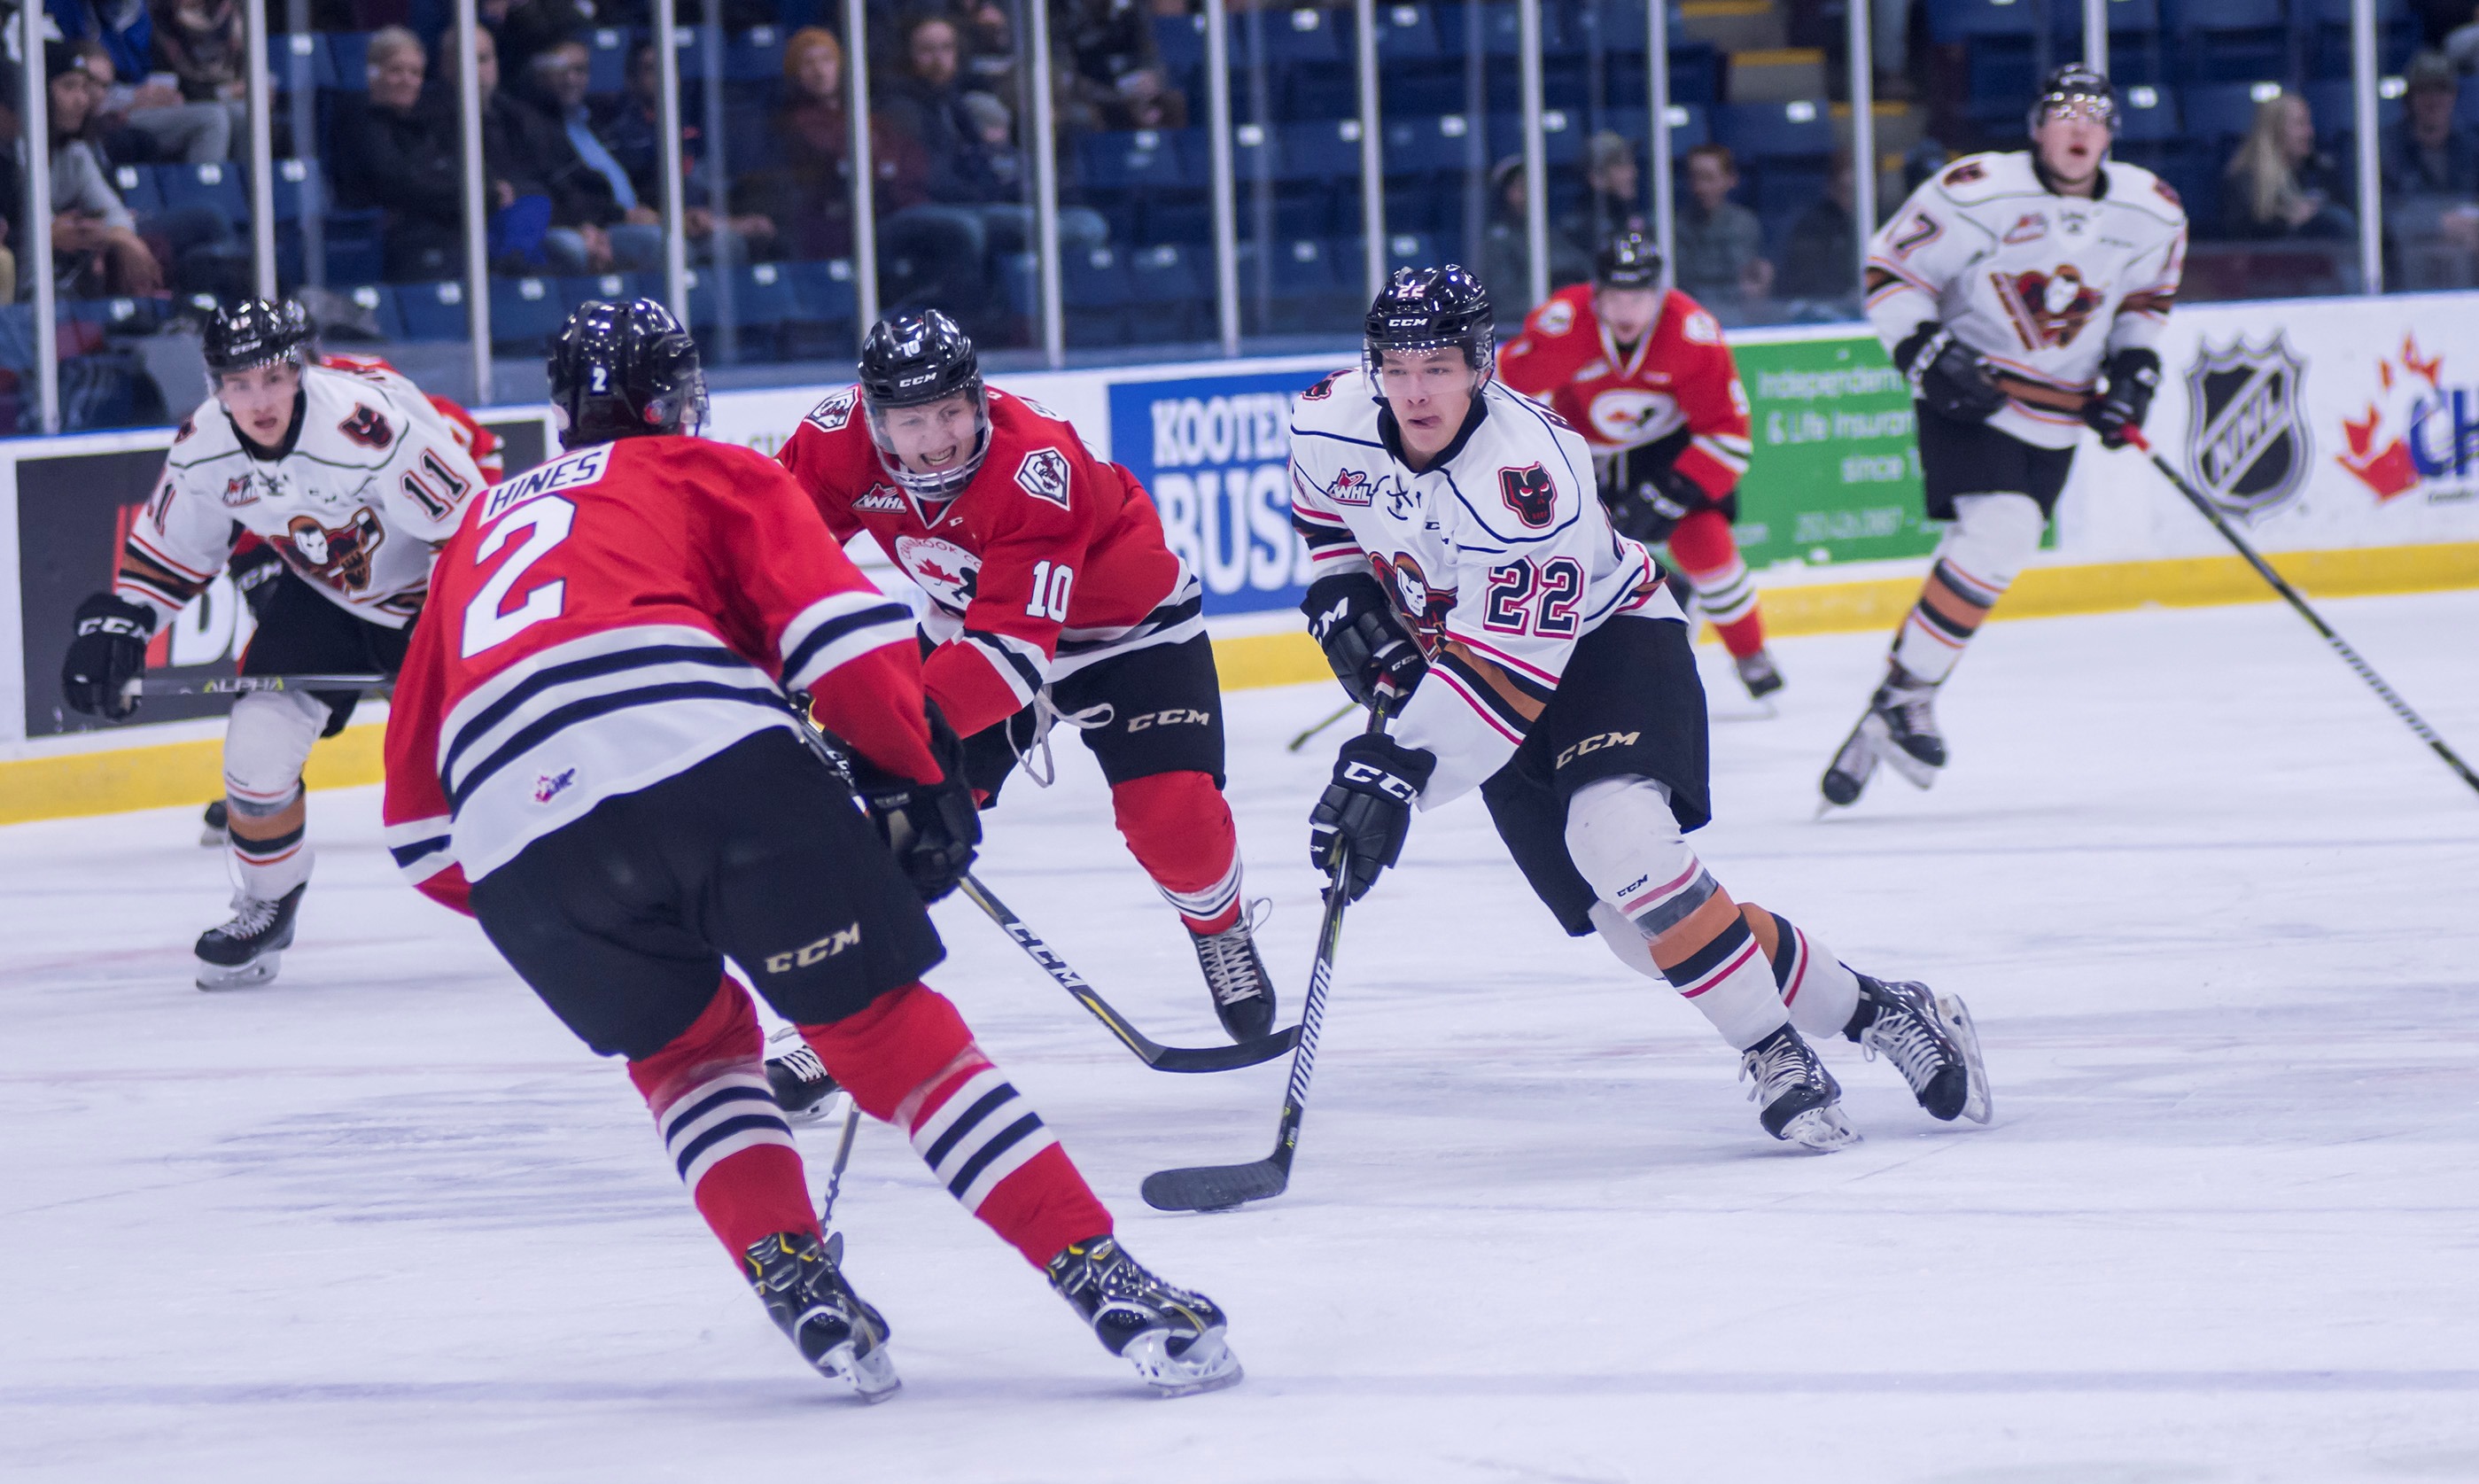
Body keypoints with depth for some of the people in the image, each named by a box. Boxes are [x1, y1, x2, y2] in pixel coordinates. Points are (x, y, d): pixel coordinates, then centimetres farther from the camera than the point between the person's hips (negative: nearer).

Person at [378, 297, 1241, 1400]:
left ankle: (790, 1275, 9)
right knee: (889, 1028, 6)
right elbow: (844, 631, 6)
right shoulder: (709, 475, 27)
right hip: (712, 760, -3)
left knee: (687, 1046, 28)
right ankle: (1102, 1280, -3)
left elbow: (421, 829, 34)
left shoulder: (480, 532, 38)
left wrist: (552, 916, 41)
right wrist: (912, 781, 15)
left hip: (513, 832, 3)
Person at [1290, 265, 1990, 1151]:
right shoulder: (1330, 424, -13)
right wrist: (1341, 594, -3)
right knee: (1631, 919, -2)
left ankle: (1773, 1050, -18)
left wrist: (1398, 771, -43)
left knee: (1619, 841, -33)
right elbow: (1321, 507, 14)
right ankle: (1863, 1009, 11)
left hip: (1605, 641, -6)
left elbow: (1506, 670, -35)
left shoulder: (1528, 473, -33)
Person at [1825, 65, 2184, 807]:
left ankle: (1896, 711, 12)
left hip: (2059, 409, 5)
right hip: (1969, 392, -5)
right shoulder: (1976, 192, -16)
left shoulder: (2152, 212, -2)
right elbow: (1891, 268, -7)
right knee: (1999, 529, -24)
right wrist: (1926, 353, -19)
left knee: (1998, 548, 0)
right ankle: (1904, 693, -14)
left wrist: (2133, 368, 3)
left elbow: (2147, 295, 17)